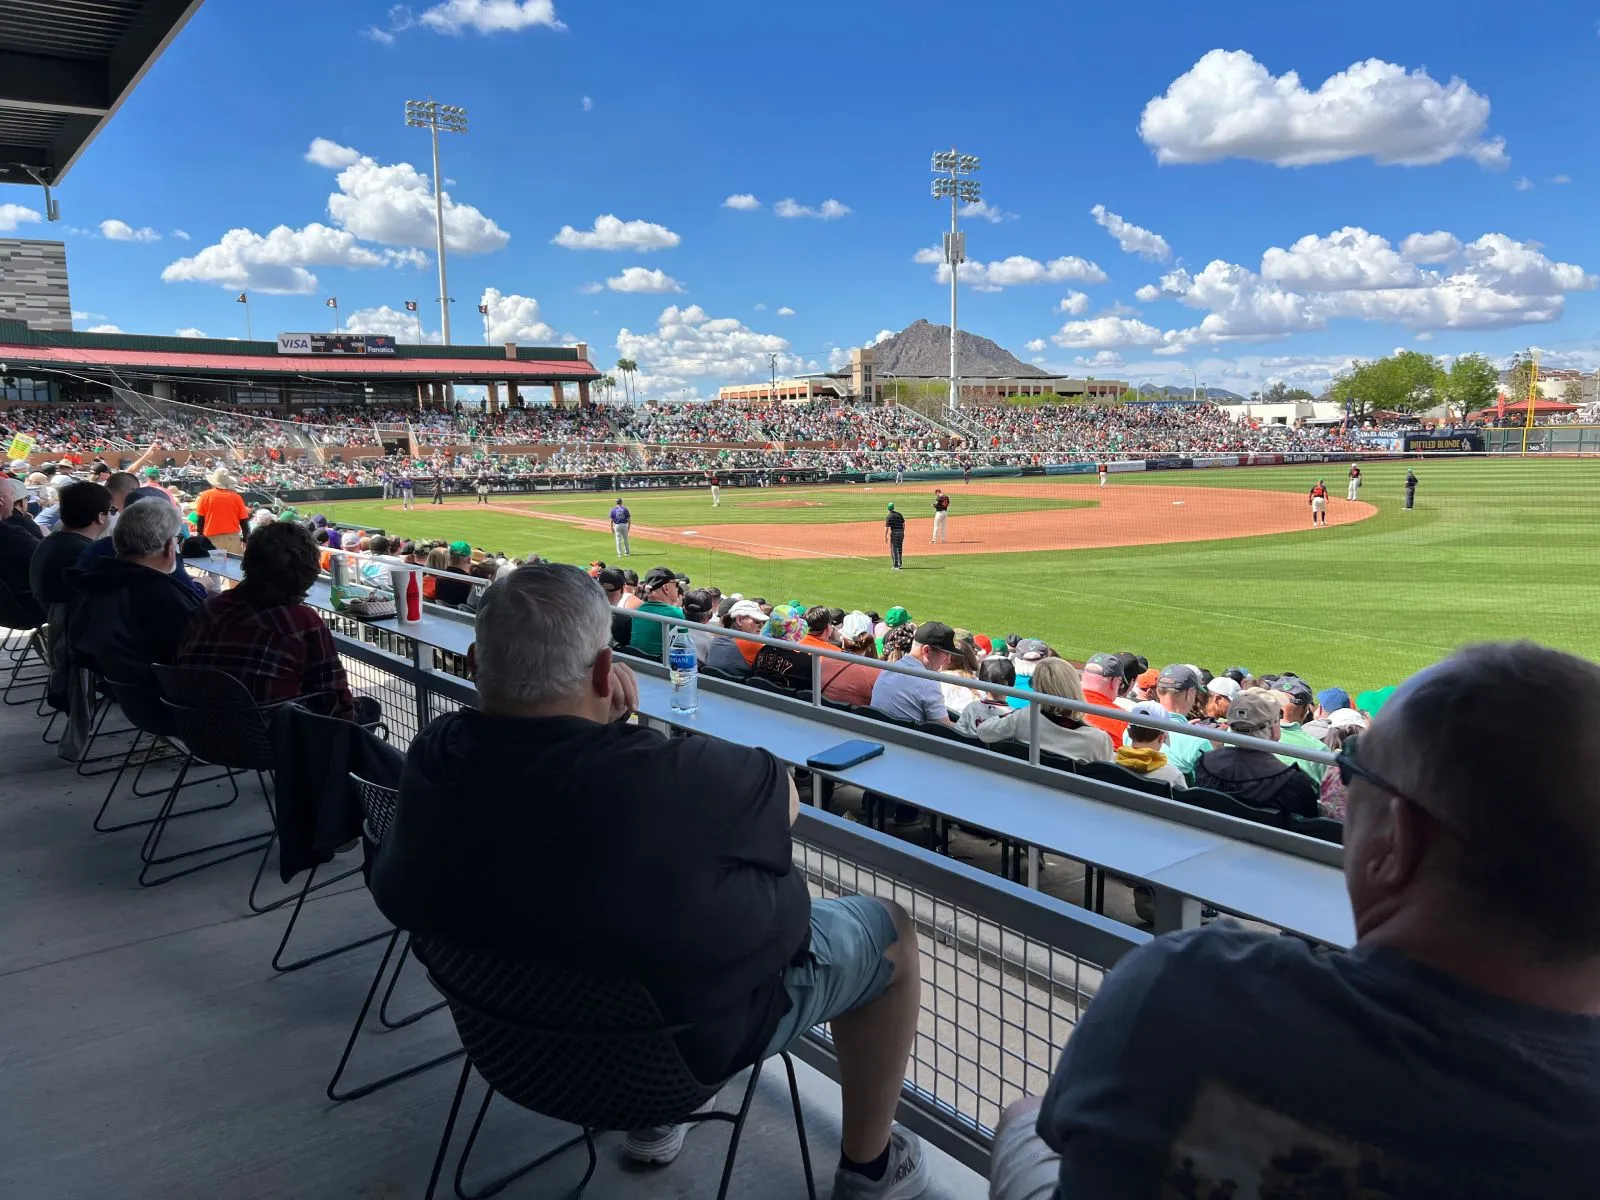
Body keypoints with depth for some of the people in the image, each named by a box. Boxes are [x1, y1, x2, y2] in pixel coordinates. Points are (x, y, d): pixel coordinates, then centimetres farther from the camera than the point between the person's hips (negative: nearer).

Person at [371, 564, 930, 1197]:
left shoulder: (433, 757, -19)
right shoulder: (667, 778, -37)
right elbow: (783, 796, -14)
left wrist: (598, 723, -13)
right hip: (695, 1032, -6)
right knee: (891, 929, 14)